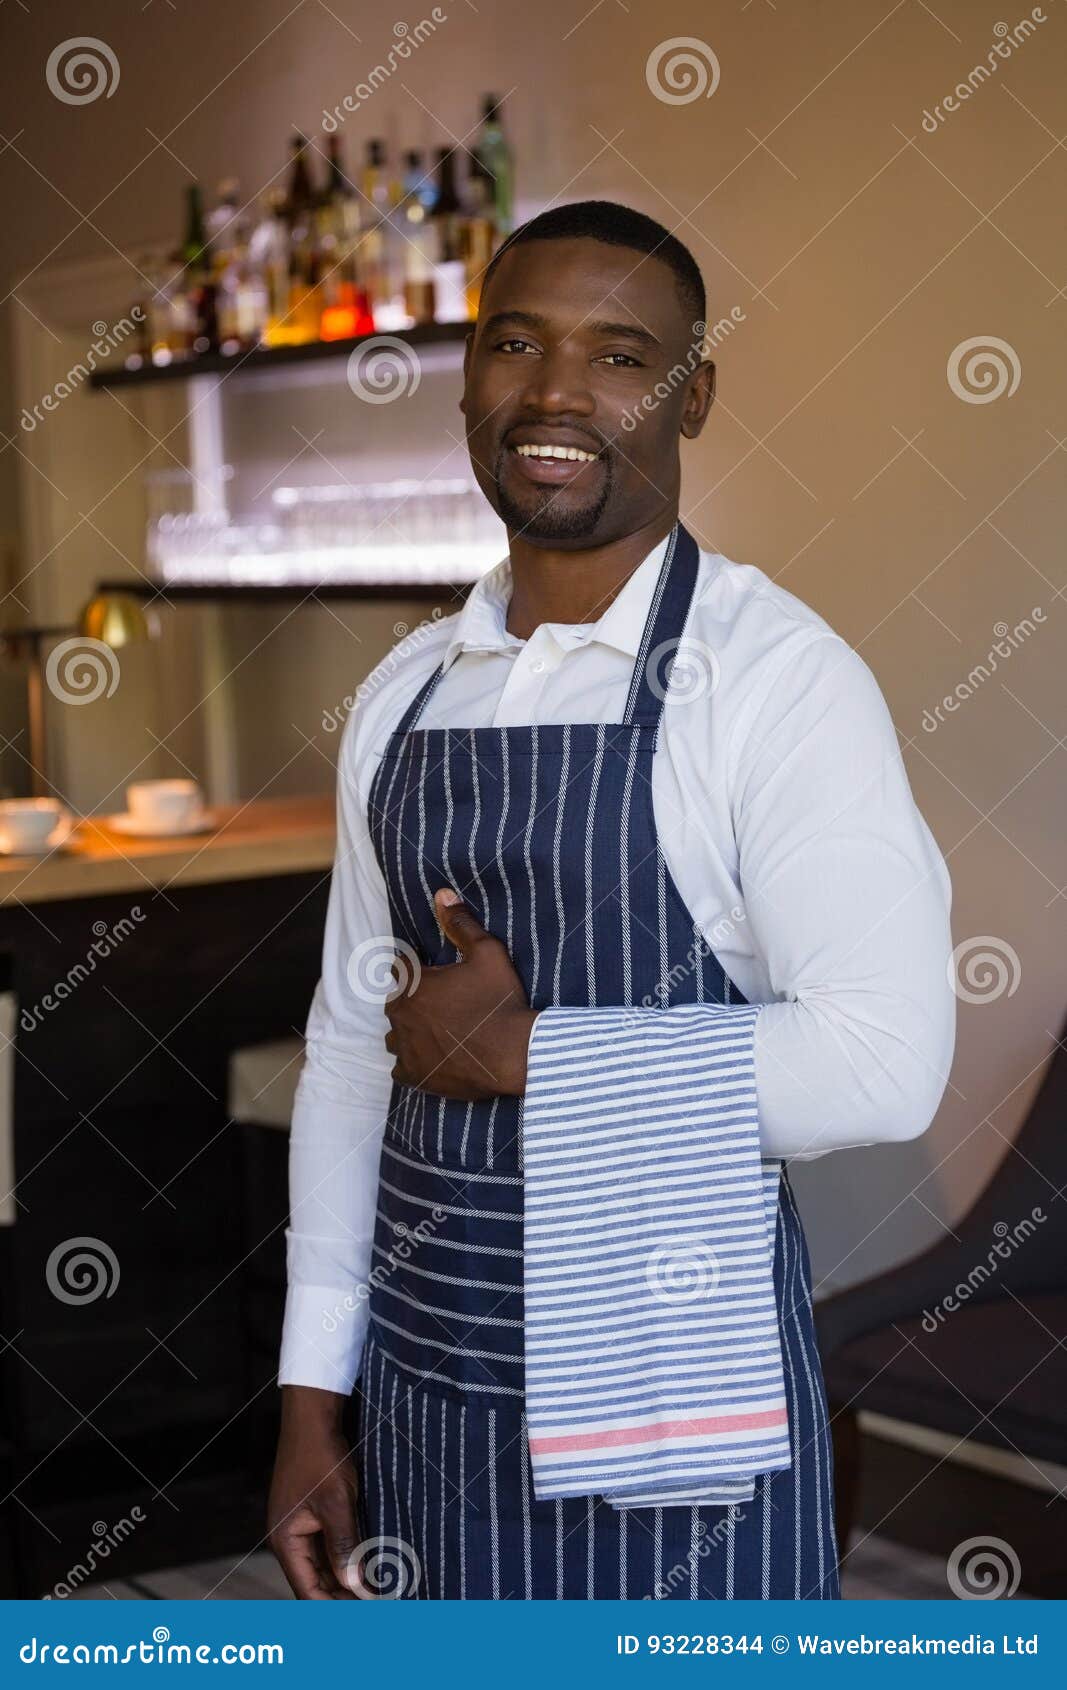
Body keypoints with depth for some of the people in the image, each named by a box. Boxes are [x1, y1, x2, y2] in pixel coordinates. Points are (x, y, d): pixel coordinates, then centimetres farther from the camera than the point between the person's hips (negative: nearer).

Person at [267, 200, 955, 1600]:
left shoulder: (774, 678, -12)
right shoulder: (402, 697, 7)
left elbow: (884, 1063, -21)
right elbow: (349, 1048, 11)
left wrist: (519, 1050, -16)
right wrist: (313, 1400, 9)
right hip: (424, 1380, 5)